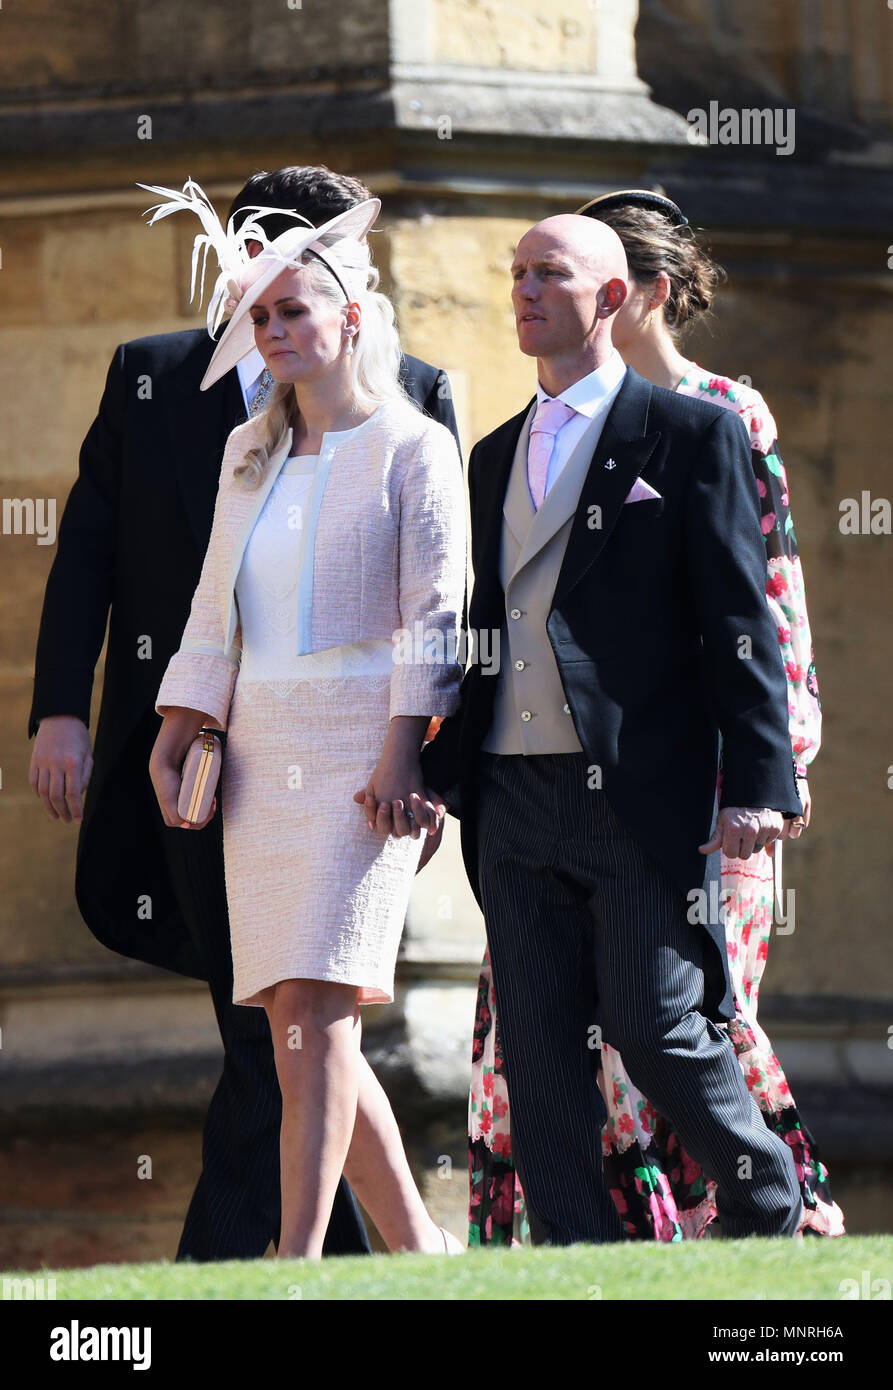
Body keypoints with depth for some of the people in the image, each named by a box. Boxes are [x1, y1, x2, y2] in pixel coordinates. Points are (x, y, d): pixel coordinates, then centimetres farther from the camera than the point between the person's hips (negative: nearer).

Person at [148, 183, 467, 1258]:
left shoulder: (411, 448, -1)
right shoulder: (251, 452, 18)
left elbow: (434, 614, -7)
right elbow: (216, 610, 20)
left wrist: (401, 751, -16)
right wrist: (174, 736, 9)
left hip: (360, 748, -7)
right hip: (260, 754, 7)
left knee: (314, 1006, -17)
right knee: (294, 1023, 4)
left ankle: (298, 1261, -22)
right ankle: (413, 1242, 14)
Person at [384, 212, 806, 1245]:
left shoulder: (690, 435, 0)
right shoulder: (496, 456, 19)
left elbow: (740, 622, -4)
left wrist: (757, 783, -12)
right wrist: (441, 773, 11)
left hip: (639, 799, -6)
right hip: (515, 801, 6)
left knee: (661, 1035, -7)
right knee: (538, 1054, 2)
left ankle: (771, 1208, 16)